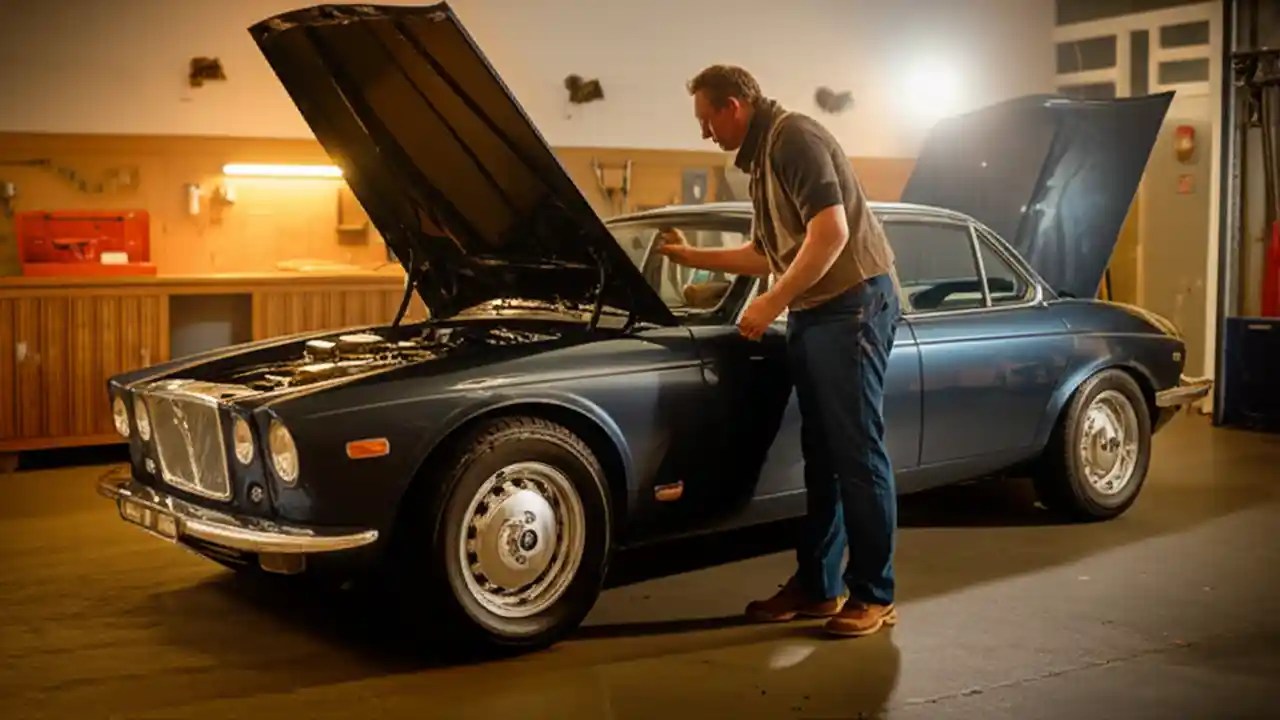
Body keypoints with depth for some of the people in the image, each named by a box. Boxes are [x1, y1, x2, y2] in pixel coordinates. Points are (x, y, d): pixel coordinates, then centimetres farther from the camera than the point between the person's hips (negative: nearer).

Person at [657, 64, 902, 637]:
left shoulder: (795, 139, -11)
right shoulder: (761, 159, 20)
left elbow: (832, 232, -22)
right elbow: (767, 255, 28)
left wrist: (771, 304, -20)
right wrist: (692, 256, 31)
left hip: (854, 304, -10)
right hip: (814, 313, 10)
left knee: (857, 454, -7)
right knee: (821, 454, 12)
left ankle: (874, 596, 0)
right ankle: (816, 585, 19)